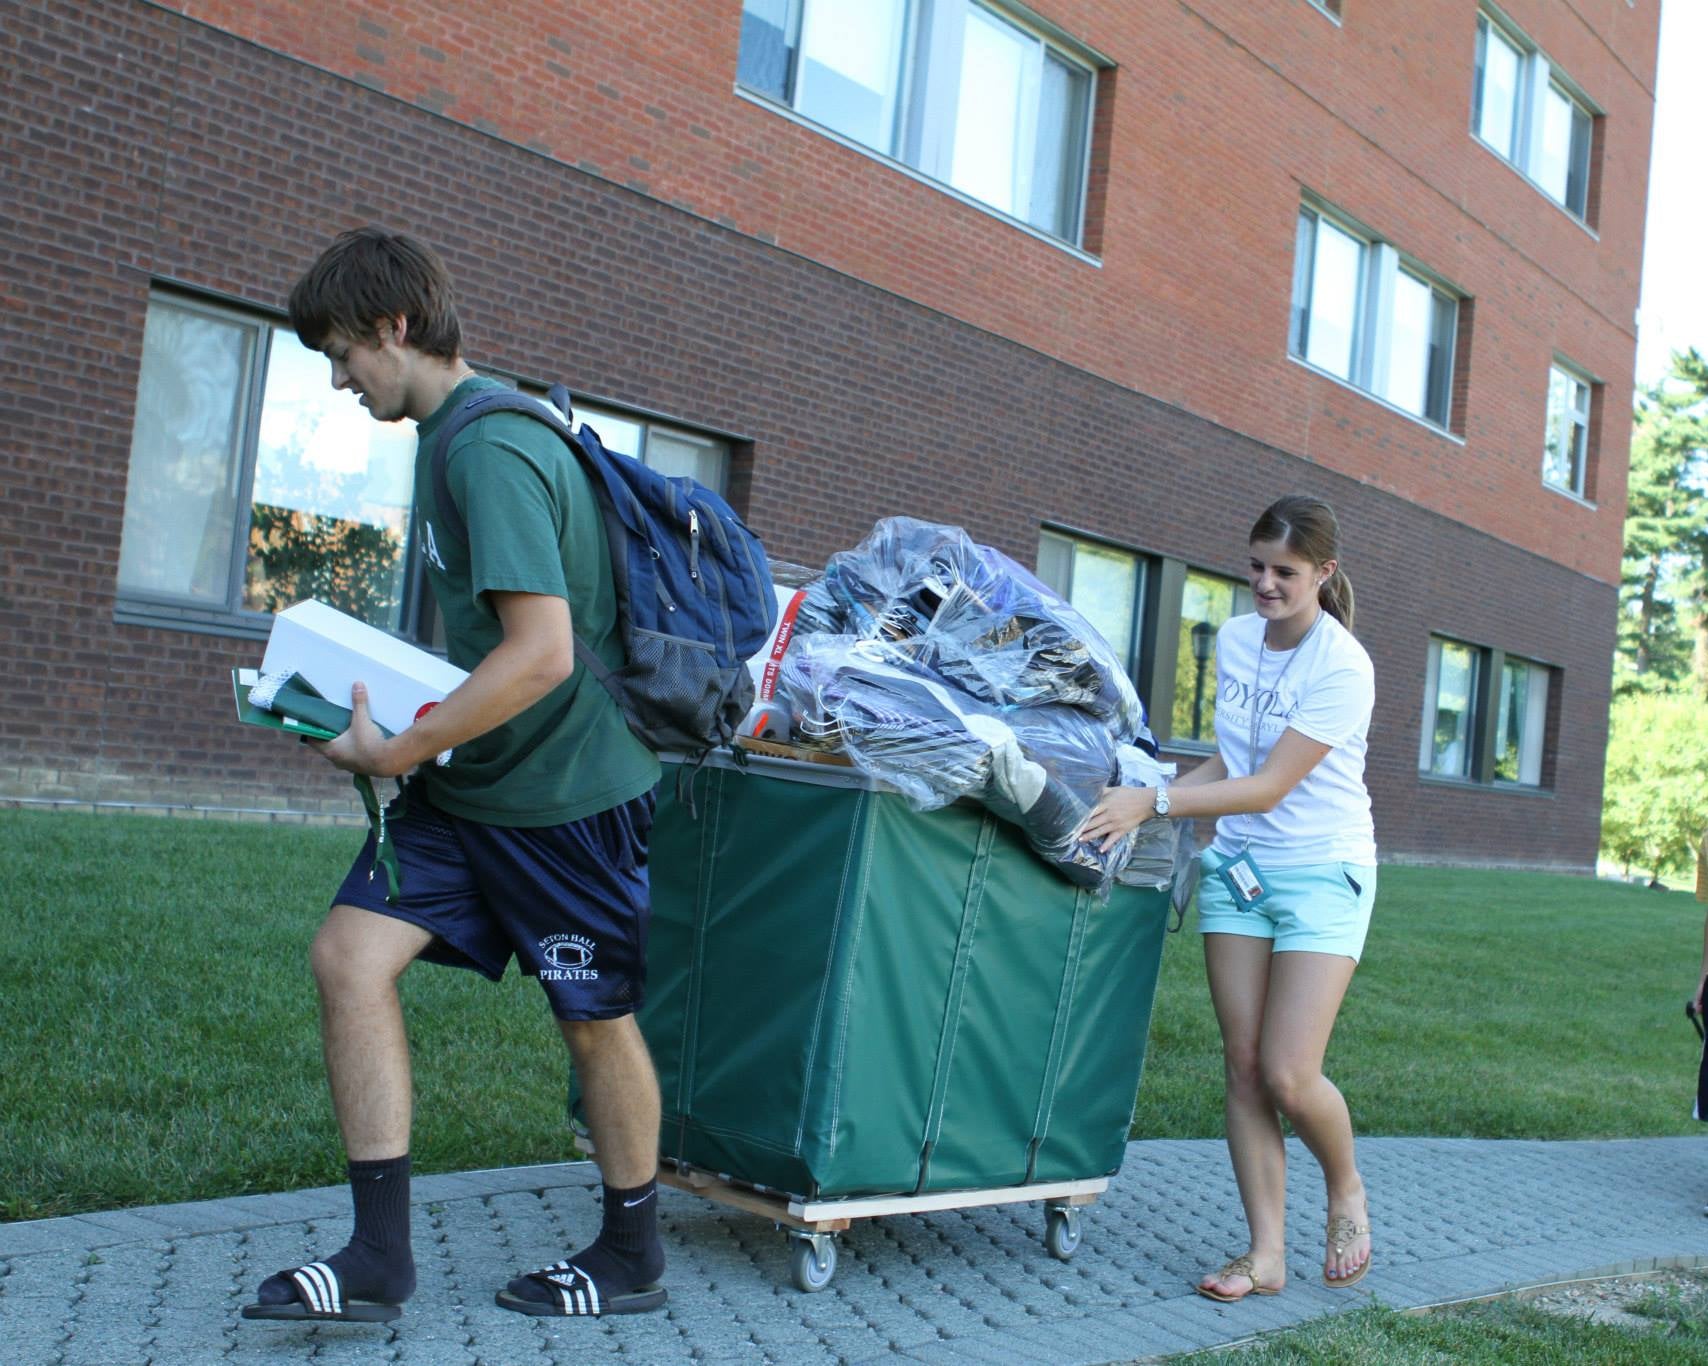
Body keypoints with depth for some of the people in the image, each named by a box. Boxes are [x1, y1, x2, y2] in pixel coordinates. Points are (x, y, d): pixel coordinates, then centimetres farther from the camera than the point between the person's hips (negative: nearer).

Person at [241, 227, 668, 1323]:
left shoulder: (492, 450, -21)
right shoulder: (452, 436, 11)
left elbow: (541, 653, -29)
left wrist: (396, 750, -22)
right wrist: (383, 696, 12)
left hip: (566, 784, -9)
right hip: (468, 779, 9)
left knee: (596, 1018, 6)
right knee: (351, 952, -3)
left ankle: (632, 1259, 26)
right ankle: (380, 1258, 3)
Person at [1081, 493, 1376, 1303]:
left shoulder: (1343, 668, -17)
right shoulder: (1234, 639, 4)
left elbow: (1270, 786, -22)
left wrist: (1154, 804, -27)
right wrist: (1155, 797, 1)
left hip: (1321, 874, -5)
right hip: (1237, 865, 6)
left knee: (1288, 1075, -11)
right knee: (1243, 1064, 1)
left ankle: (1345, 1190, 21)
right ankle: (1266, 1252, 8)